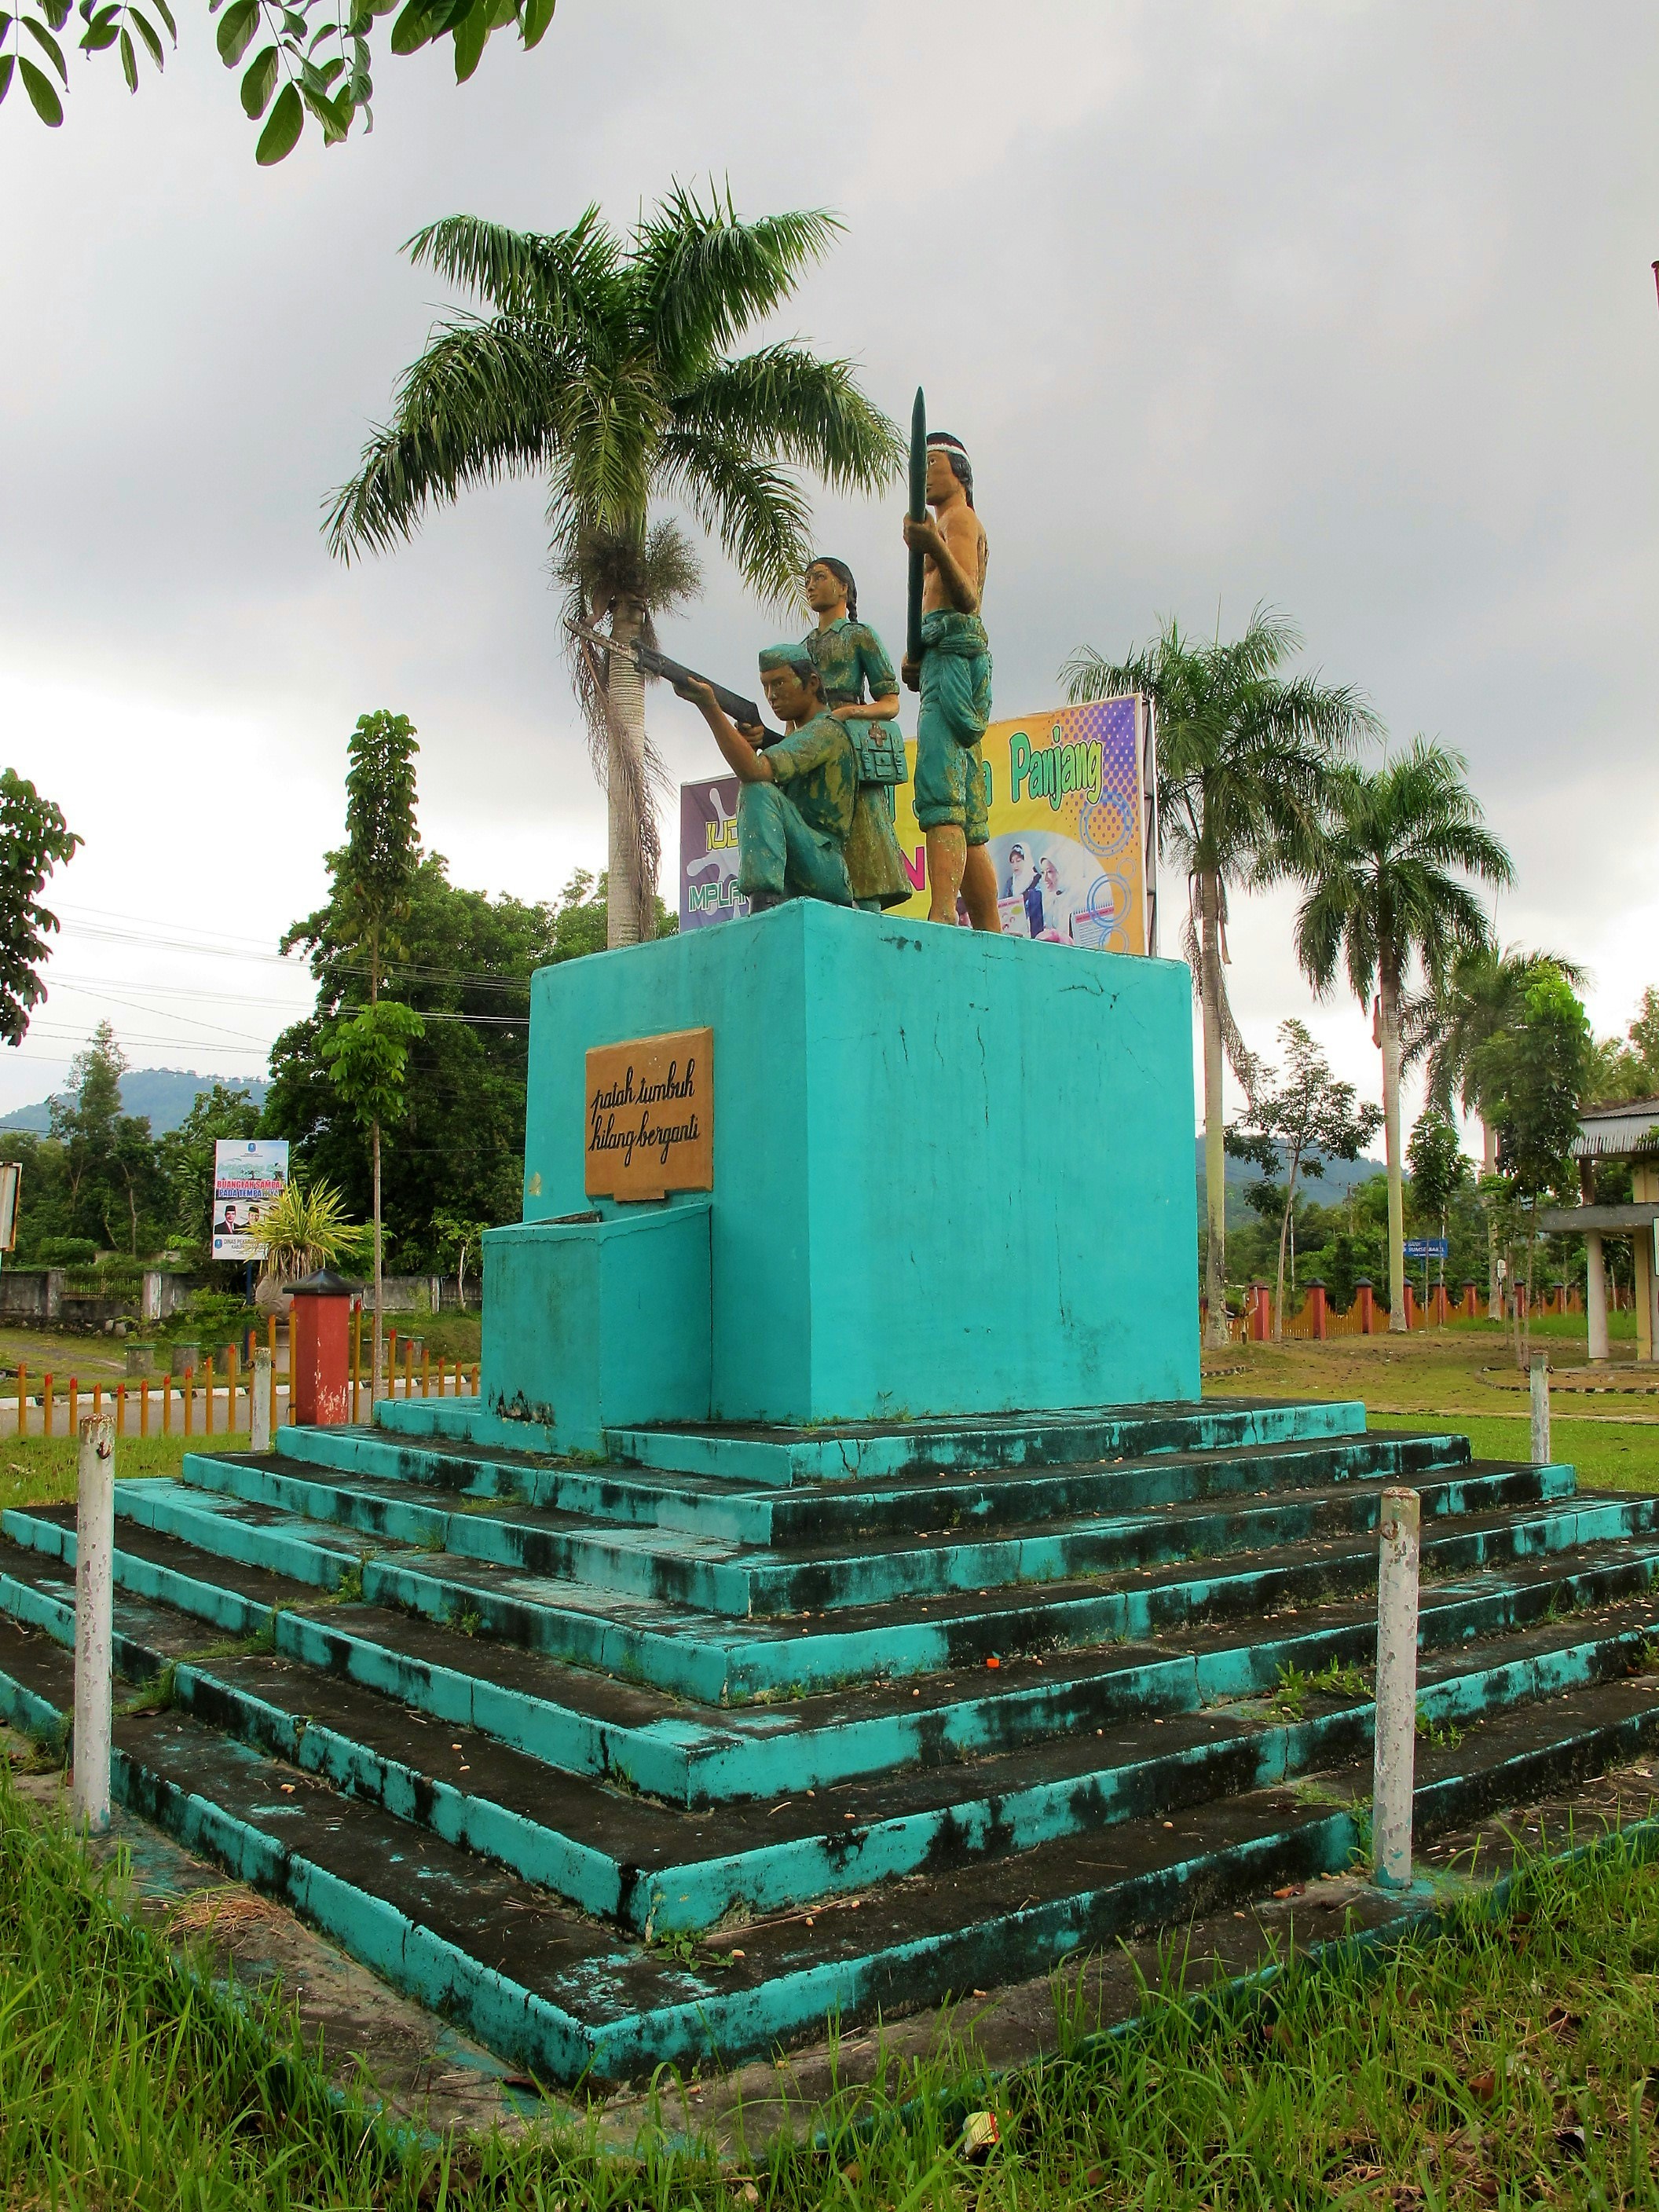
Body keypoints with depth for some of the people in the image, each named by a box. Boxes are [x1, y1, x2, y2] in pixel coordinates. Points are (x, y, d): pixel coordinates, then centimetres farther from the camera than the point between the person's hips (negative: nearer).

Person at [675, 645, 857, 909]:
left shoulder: (826, 731, -9)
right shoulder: (798, 732, 24)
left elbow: (755, 771, -26)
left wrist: (709, 706, -33)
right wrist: (748, 745, -7)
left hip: (826, 873, -10)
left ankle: (764, 905, -41)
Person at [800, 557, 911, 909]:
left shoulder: (860, 635, 10)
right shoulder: (804, 646, 28)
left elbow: (890, 703, 3)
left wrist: (847, 712, -14)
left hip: (851, 745, -6)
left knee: (860, 846, -16)